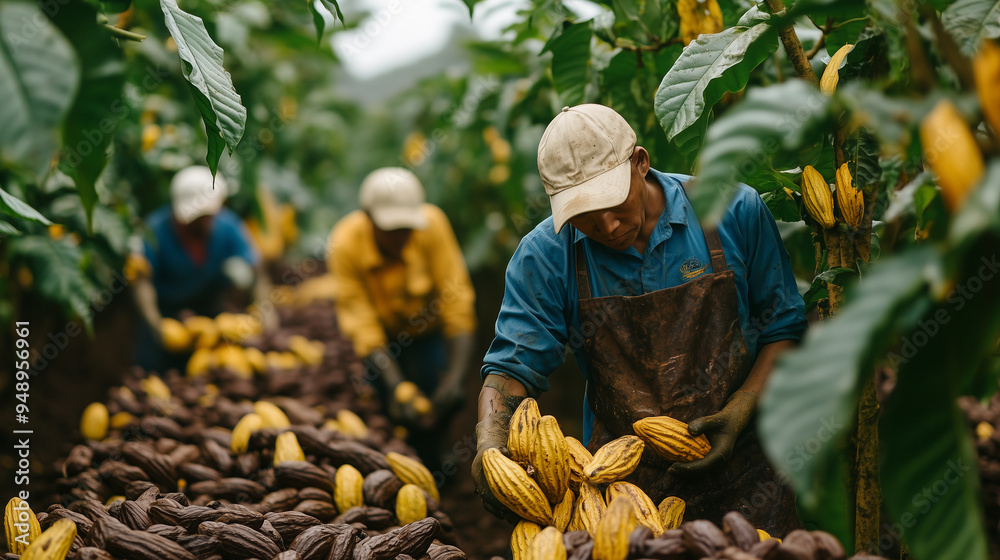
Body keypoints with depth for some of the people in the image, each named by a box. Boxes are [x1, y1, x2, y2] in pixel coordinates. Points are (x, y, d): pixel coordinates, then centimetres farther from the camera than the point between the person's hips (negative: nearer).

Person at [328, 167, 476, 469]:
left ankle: (429, 462, 13)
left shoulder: (432, 223, -29)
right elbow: (362, 326, -29)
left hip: (428, 328, 1)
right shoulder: (345, 243, -29)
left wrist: (455, 376, -39)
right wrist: (396, 388, -41)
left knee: (444, 398, -17)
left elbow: (458, 301, -28)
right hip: (383, 329, -1)